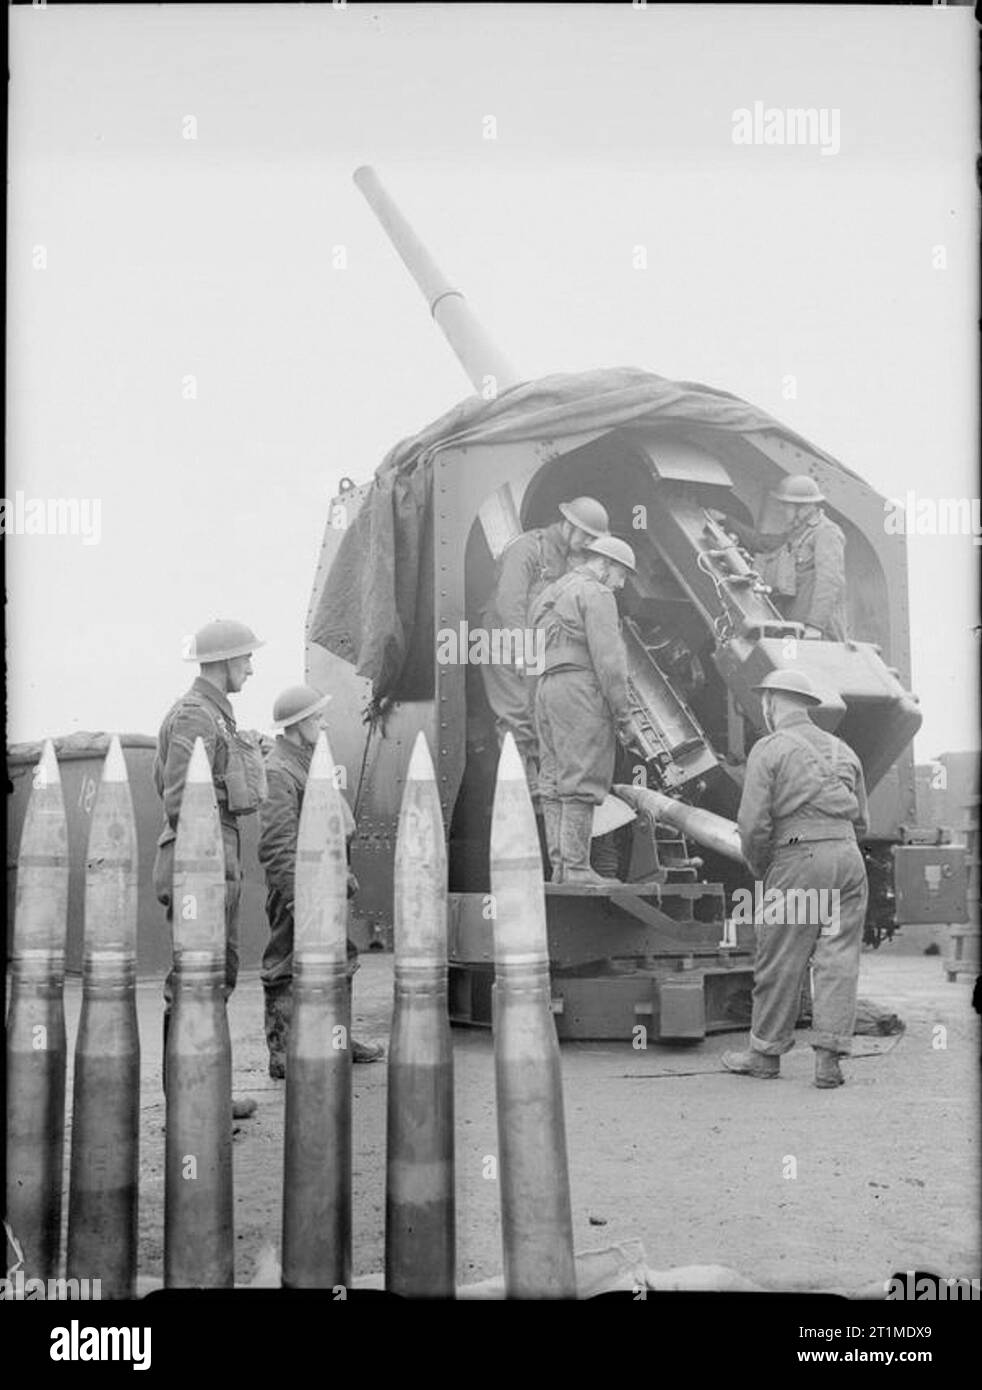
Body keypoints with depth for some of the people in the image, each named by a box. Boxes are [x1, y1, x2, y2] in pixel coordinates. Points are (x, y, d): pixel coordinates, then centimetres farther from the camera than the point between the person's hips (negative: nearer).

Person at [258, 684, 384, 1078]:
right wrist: (297, 896, -26)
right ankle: (282, 1055, 1)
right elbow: (277, 844, -22)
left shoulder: (310, 760, 16)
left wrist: (342, 871, 26)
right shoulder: (278, 772, -16)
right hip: (295, 886, -10)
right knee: (287, 971, -4)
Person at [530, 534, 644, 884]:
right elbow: (608, 660, -13)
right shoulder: (596, 594, -4)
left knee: (555, 783, 6)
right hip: (580, 688, -9)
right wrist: (624, 716, -11)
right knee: (582, 783, -9)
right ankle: (576, 868, -12)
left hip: (546, 688, 9)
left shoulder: (550, 596, 24)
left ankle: (559, 864, 4)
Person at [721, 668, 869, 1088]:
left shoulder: (769, 749, 0)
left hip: (798, 858, -5)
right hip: (848, 855, 5)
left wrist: (760, 868, 8)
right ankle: (829, 1057, -1)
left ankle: (766, 1053, 16)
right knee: (838, 959, 3)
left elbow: (754, 822, -6)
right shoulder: (843, 750, 18)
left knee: (780, 962, 5)